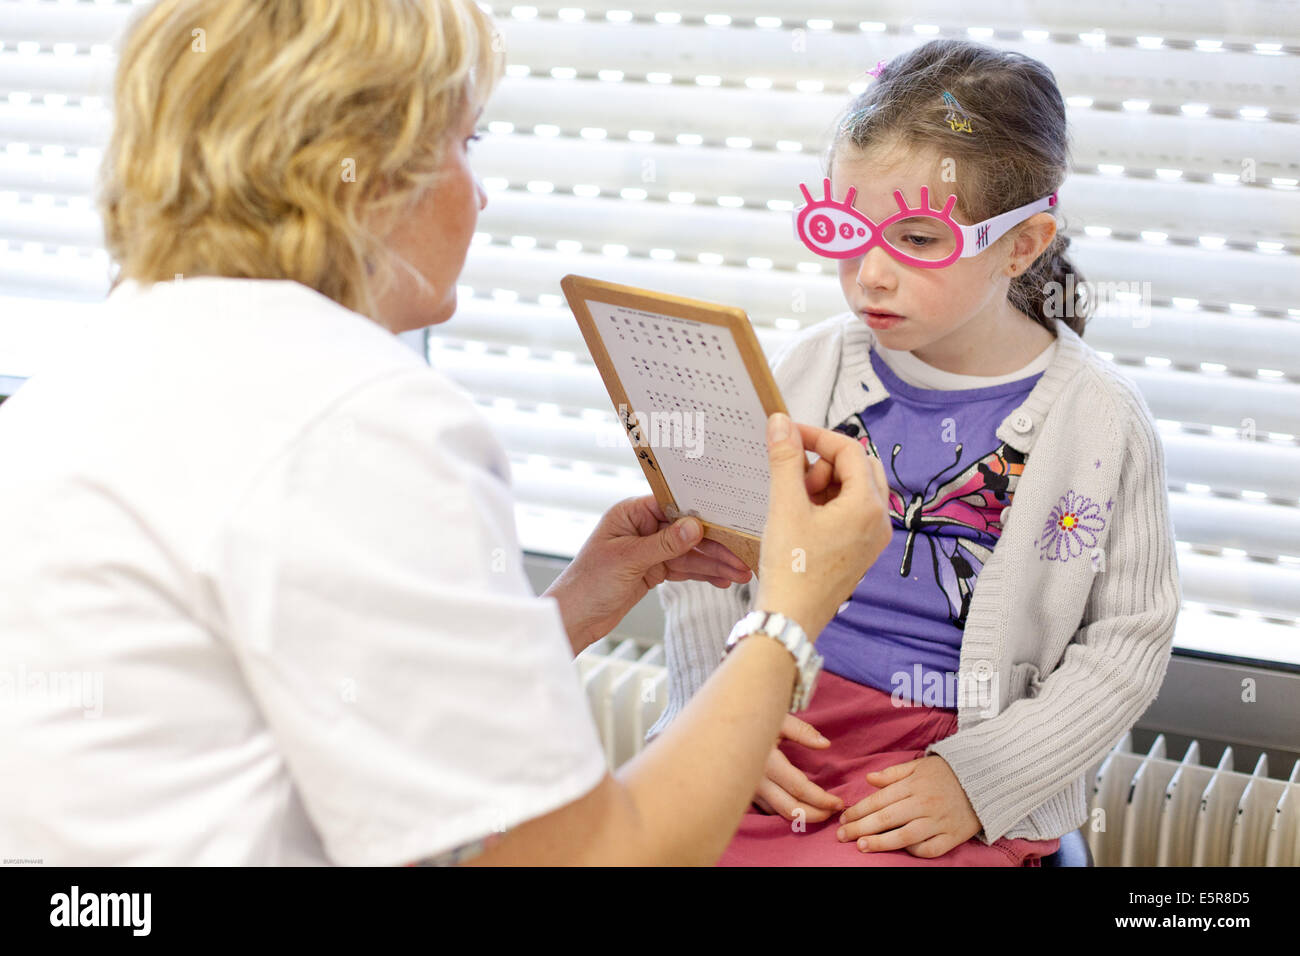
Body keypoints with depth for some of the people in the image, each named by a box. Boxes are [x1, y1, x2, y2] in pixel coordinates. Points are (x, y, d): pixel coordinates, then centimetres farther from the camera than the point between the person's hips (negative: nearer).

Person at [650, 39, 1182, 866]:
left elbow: (1127, 643, -1)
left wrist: (974, 778, -10)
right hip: (774, 729, 3)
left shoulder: (1099, 419, -4)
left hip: (945, 763, -2)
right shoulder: (811, 368, 3)